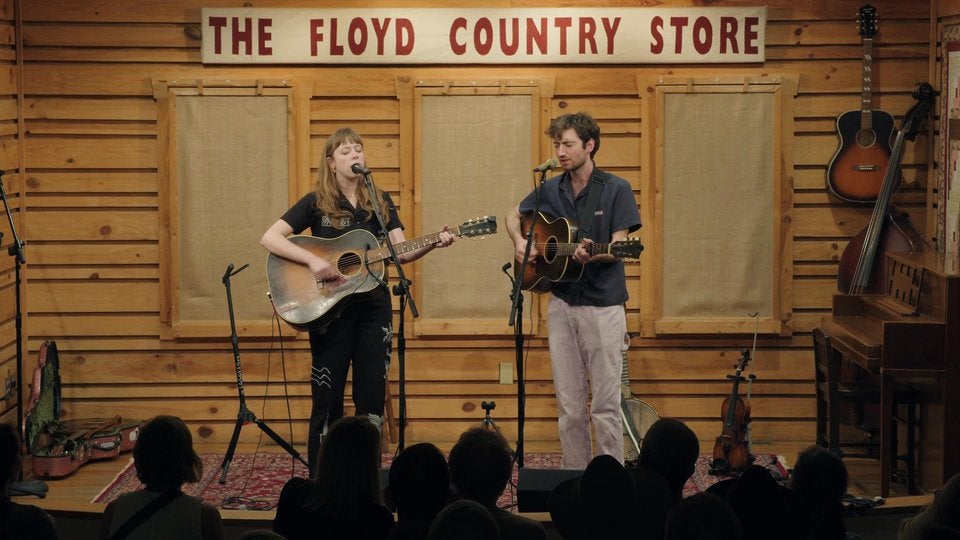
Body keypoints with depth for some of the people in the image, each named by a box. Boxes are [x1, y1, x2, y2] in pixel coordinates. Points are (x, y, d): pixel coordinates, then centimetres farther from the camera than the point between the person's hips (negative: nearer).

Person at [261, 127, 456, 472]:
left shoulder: (380, 203, 8)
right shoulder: (317, 203, -3)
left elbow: (402, 252, 2)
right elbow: (270, 239, -10)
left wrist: (433, 244, -17)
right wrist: (313, 260, -22)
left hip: (374, 307, 3)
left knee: (372, 398, 4)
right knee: (328, 400, -1)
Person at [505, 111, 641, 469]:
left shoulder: (616, 190, -4)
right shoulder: (549, 190, 8)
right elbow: (514, 217, 24)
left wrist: (590, 254, -29)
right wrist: (520, 243, 4)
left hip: (602, 305, -4)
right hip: (562, 303, 4)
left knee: (605, 404, -2)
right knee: (569, 404, 9)